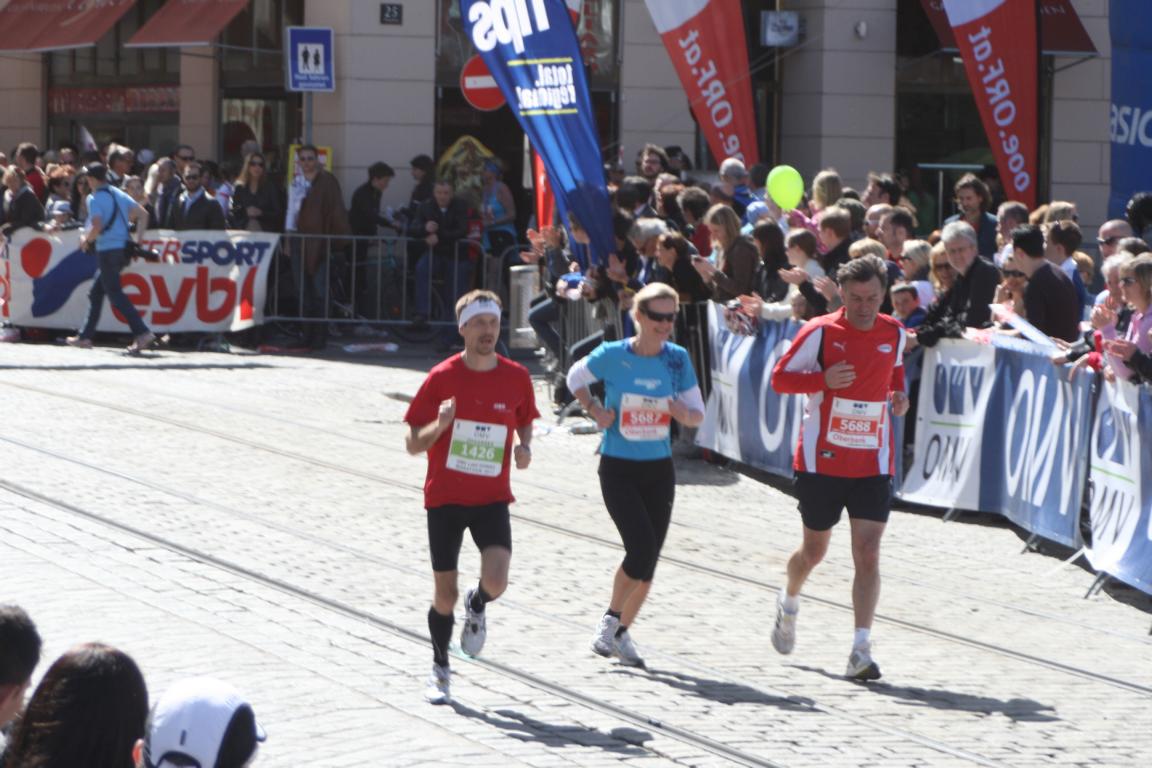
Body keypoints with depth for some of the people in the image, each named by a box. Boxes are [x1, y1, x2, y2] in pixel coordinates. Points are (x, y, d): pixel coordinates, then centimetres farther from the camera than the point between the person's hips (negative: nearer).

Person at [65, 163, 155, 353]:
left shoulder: (95, 198, -10)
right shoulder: (119, 194, 13)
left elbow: (97, 227, -21)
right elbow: (143, 214, 10)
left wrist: (86, 240, -3)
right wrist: (137, 238, 11)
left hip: (107, 250, -8)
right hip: (122, 248, 8)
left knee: (115, 294, -8)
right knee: (96, 293, 17)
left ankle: (142, 333, -22)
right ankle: (85, 337, 21)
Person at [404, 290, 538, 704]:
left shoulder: (516, 377, -1)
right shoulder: (442, 377, -7)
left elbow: (524, 424, 17)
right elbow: (413, 444, -5)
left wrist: (524, 448, -5)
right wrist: (439, 426, -25)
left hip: (492, 498, 1)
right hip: (444, 498, -1)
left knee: (496, 581, -21)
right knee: (445, 596, 4)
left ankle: (476, 608, 16)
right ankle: (440, 670, 27)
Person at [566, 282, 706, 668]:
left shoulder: (678, 358, -2)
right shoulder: (612, 355, -10)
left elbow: (697, 414, 4)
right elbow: (575, 379, 9)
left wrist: (685, 414, -18)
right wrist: (595, 412, -5)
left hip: (659, 469, 4)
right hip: (618, 467, -4)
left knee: (649, 560, 5)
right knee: (642, 548, -16)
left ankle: (621, 633, 21)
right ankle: (610, 619, 5)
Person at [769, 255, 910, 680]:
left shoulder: (894, 333, 3)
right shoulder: (820, 331, -9)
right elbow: (779, 378, -5)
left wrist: (898, 397, 1)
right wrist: (823, 379, -21)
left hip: (873, 464, 2)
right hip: (821, 459, -2)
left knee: (868, 554, -10)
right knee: (814, 549, 14)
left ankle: (861, 651, -12)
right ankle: (789, 604, 47)